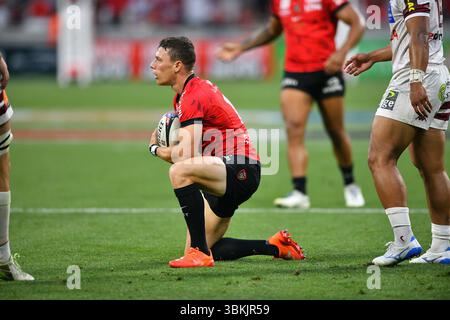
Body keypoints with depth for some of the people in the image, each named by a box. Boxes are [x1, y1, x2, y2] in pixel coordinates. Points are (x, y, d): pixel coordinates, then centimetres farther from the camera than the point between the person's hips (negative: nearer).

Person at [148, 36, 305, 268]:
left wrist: (156, 149, -4)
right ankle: (275, 247, 20)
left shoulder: (192, 96, -15)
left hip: (241, 171, -10)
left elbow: (186, 154, -24)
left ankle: (199, 253, -30)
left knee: (180, 171, -36)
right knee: (197, 253, 9)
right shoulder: (181, 96, 17)